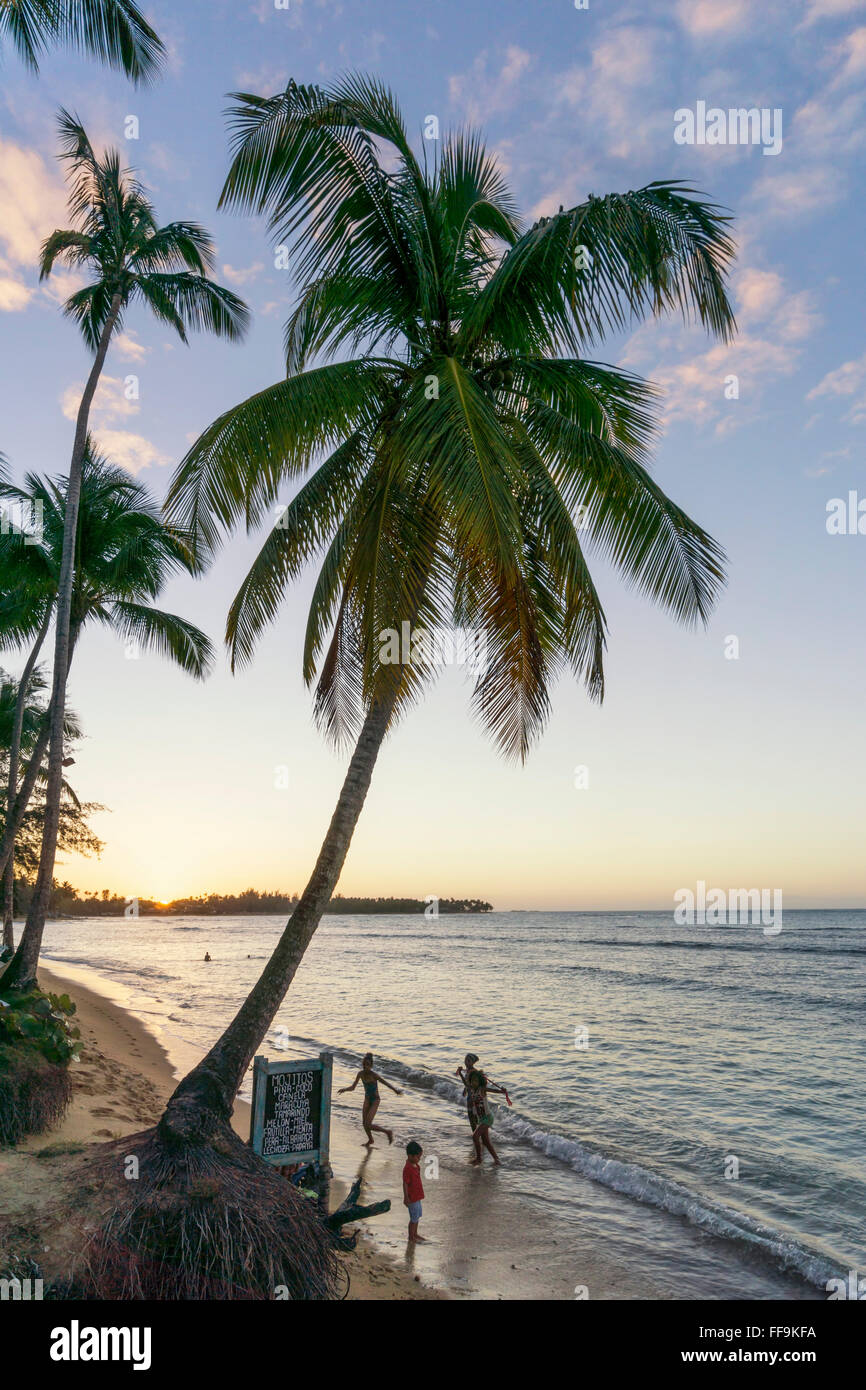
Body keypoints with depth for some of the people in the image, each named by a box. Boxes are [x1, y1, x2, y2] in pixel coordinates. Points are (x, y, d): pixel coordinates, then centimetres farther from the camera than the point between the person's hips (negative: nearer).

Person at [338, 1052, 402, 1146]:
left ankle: (388, 1132, 10)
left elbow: (386, 1083, -27)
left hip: (375, 1100, -6)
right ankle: (371, 1140, 43)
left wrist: (395, 1090, -41)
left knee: (368, 1125, -11)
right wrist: (344, 1089, -23)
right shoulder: (360, 1074, -8)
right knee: (364, 1123, 14)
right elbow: (352, 1087, -3)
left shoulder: (374, 1075, -25)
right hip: (367, 1099, 6)